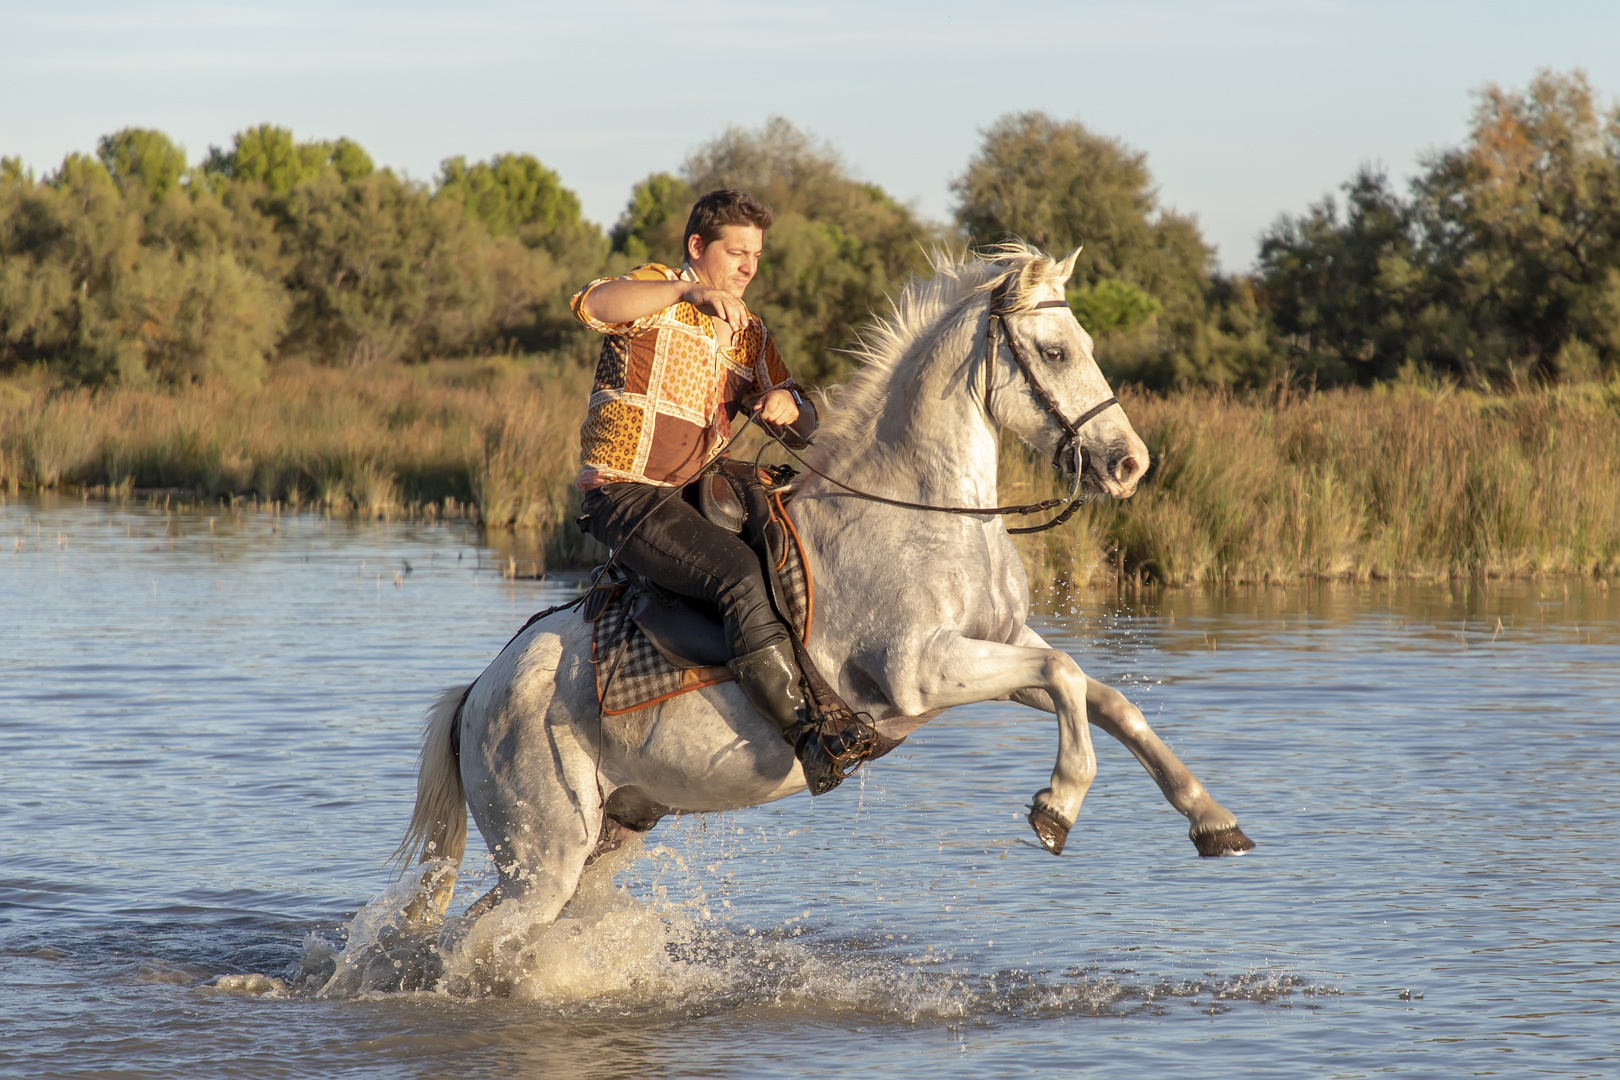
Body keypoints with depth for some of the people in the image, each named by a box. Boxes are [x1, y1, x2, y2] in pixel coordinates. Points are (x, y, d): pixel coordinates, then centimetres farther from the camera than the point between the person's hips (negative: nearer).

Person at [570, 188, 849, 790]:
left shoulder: (750, 335, 21)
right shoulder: (656, 294, 0)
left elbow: (804, 424, 17)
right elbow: (593, 304, -23)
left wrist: (787, 403, -8)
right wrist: (690, 290, -34)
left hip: (697, 498, 9)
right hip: (623, 494, -9)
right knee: (739, 573, -28)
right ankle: (802, 733, -35)